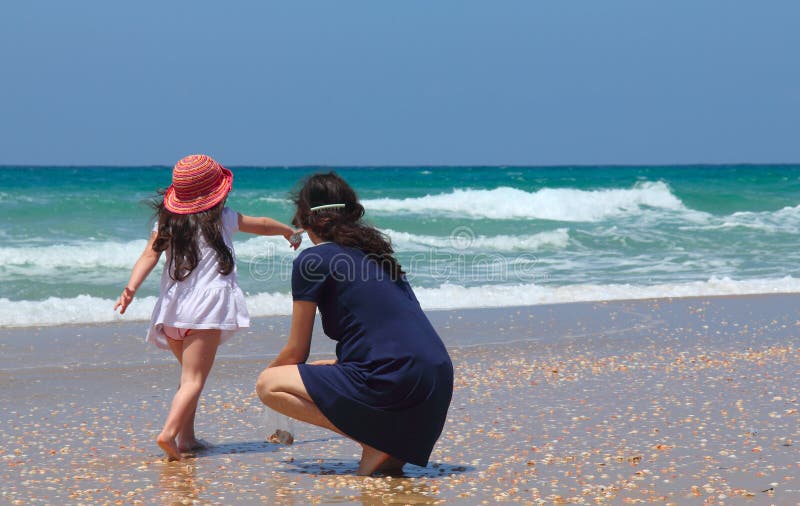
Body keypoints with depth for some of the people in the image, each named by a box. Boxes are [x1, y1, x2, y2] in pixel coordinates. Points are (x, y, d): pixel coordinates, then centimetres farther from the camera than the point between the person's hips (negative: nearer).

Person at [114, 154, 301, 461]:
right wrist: (289, 231, 41)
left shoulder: (165, 222, 13)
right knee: (193, 380, -11)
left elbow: (149, 256, -1)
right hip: (206, 310, -5)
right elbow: (262, 226, 24)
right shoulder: (223, 218, 8)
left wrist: (131, 288, -11)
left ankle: (186, 437, 21)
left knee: (191, 374, 22)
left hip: (171, 311, 5)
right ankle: (169, 432, -30)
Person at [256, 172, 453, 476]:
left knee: (268, 385, 2)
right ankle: (392, 442, 9)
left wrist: (270, 372, 29)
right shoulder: (374, 252, 21)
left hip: (392, 381, -8)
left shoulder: (312, 260, -1)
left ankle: (373, 442, -6)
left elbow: (296, 353, 5)